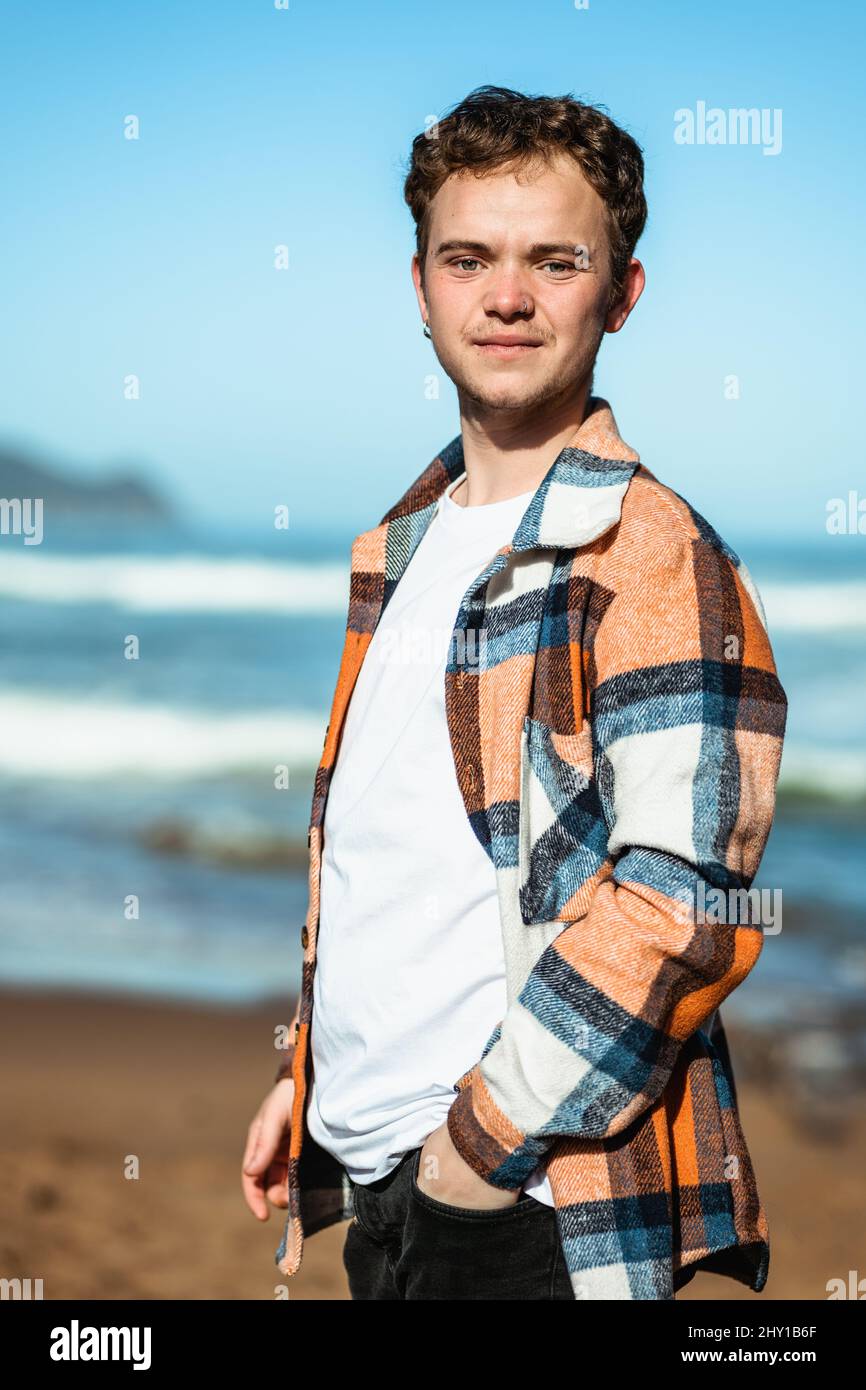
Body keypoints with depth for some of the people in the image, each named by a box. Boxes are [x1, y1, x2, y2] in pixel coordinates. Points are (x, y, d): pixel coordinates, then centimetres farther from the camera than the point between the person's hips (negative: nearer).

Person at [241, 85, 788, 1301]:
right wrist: (311, 1071, 17)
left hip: (533, 1204, -7)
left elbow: (685, 907, -20)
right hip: (368, 1175, 7)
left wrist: (487, 1137, -18)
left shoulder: (654, 555, -13)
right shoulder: (399, 549, 12)